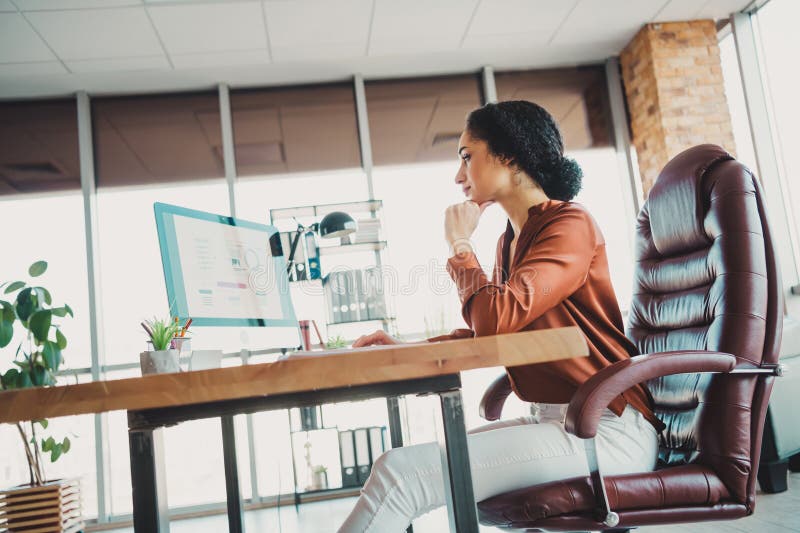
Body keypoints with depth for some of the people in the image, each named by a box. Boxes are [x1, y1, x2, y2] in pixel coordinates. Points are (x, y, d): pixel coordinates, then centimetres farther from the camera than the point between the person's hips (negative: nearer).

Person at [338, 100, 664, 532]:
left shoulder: (569, 225, -11)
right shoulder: (510, 241, 15)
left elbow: (496, 320, -23)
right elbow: (488, 335, 23)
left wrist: (460, 244, -6)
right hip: (553, 419, 9)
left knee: (400, 474, -22)